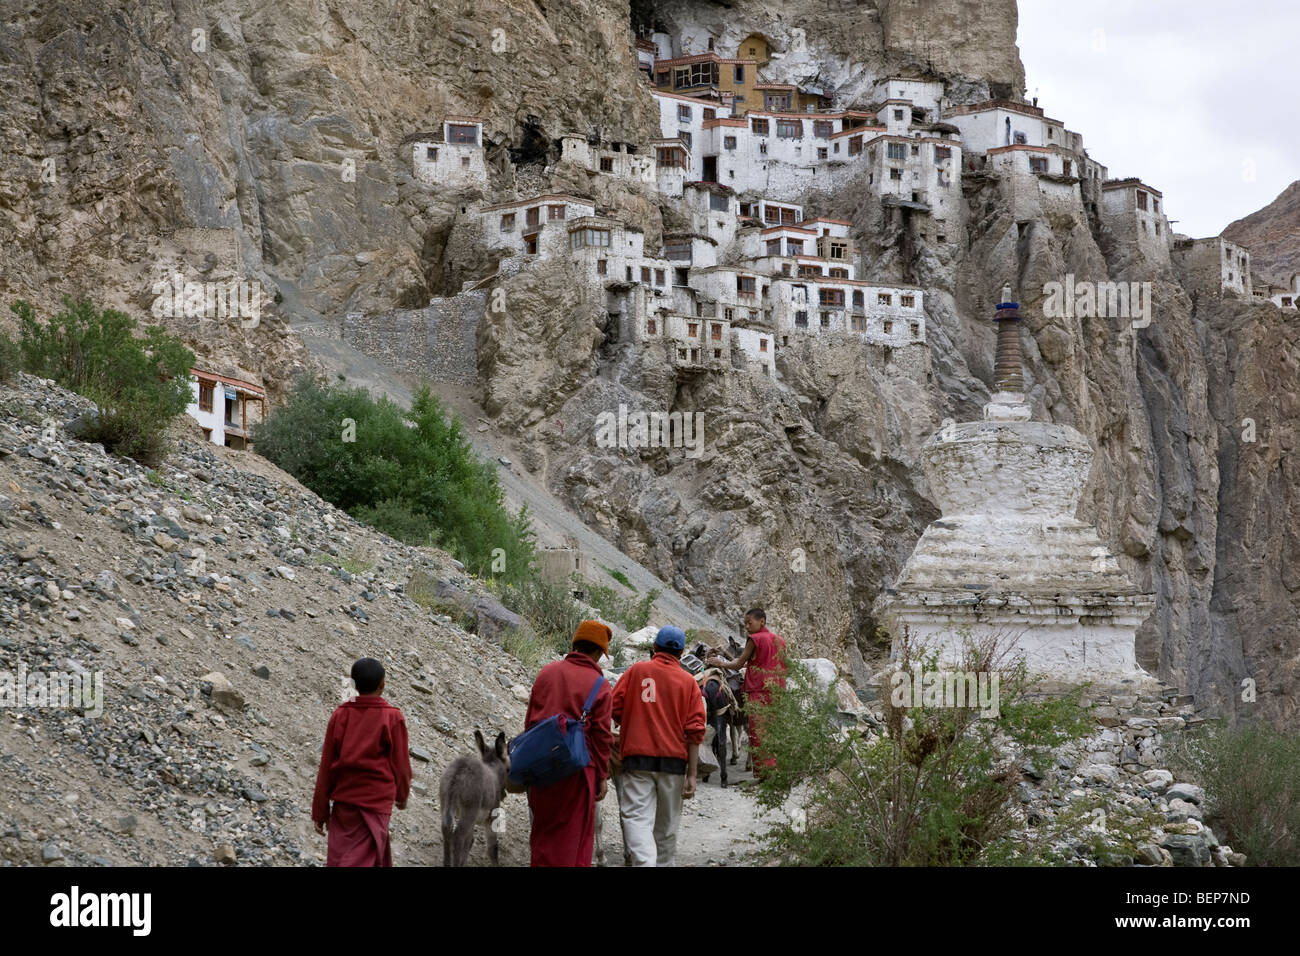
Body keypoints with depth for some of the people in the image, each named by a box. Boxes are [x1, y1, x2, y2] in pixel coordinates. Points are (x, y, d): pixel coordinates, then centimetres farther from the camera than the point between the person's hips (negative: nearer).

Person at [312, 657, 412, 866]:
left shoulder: (340, 715, 0)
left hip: (344, 798, 4)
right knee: (359, 862, -6)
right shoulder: (392, 718, -9)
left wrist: (320, 810, 8)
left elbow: (326, 765, 2)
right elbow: (400, 763, -3)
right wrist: (402, 795, 16)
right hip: (376, 800, -4)